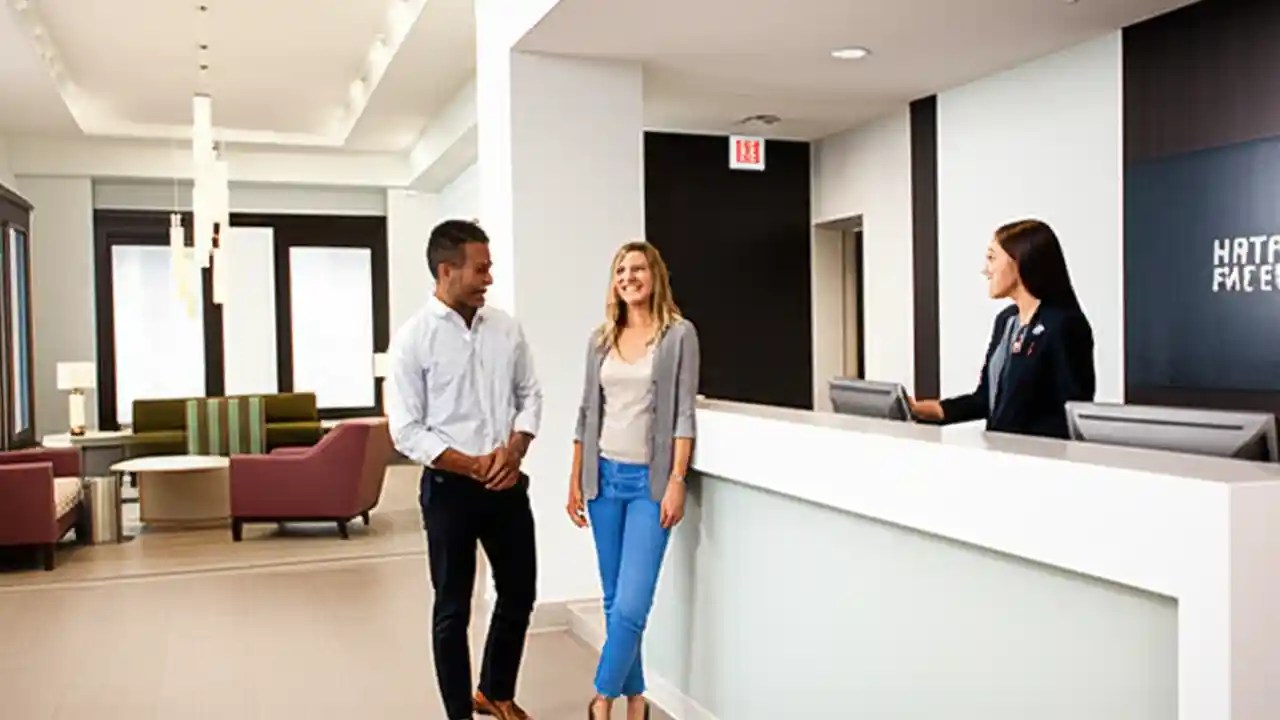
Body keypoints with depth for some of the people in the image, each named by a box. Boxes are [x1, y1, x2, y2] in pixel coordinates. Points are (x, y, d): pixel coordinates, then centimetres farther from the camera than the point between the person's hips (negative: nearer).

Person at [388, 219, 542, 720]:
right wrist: (472, 466, -16)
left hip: (508, 484, 5)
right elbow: (406, 431, -11)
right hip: (450, 488, -5)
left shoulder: (505, 328, 2)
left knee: (519, 594, 16)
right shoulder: (414, 339, -11)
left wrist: (513, 451, -9)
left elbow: (529, 395, 9)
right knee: (453, 608, 9)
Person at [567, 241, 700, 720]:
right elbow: (587, 412, 12)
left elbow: (684, 413, -6)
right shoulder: (601, 339, 9)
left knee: (631, 605, -8)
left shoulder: (679, 334, -3)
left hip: (650, 481, -4)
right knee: (614, 601, 10)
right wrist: (575, 481, 9)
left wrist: (676, 481, -13)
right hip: (604, 478, 4)